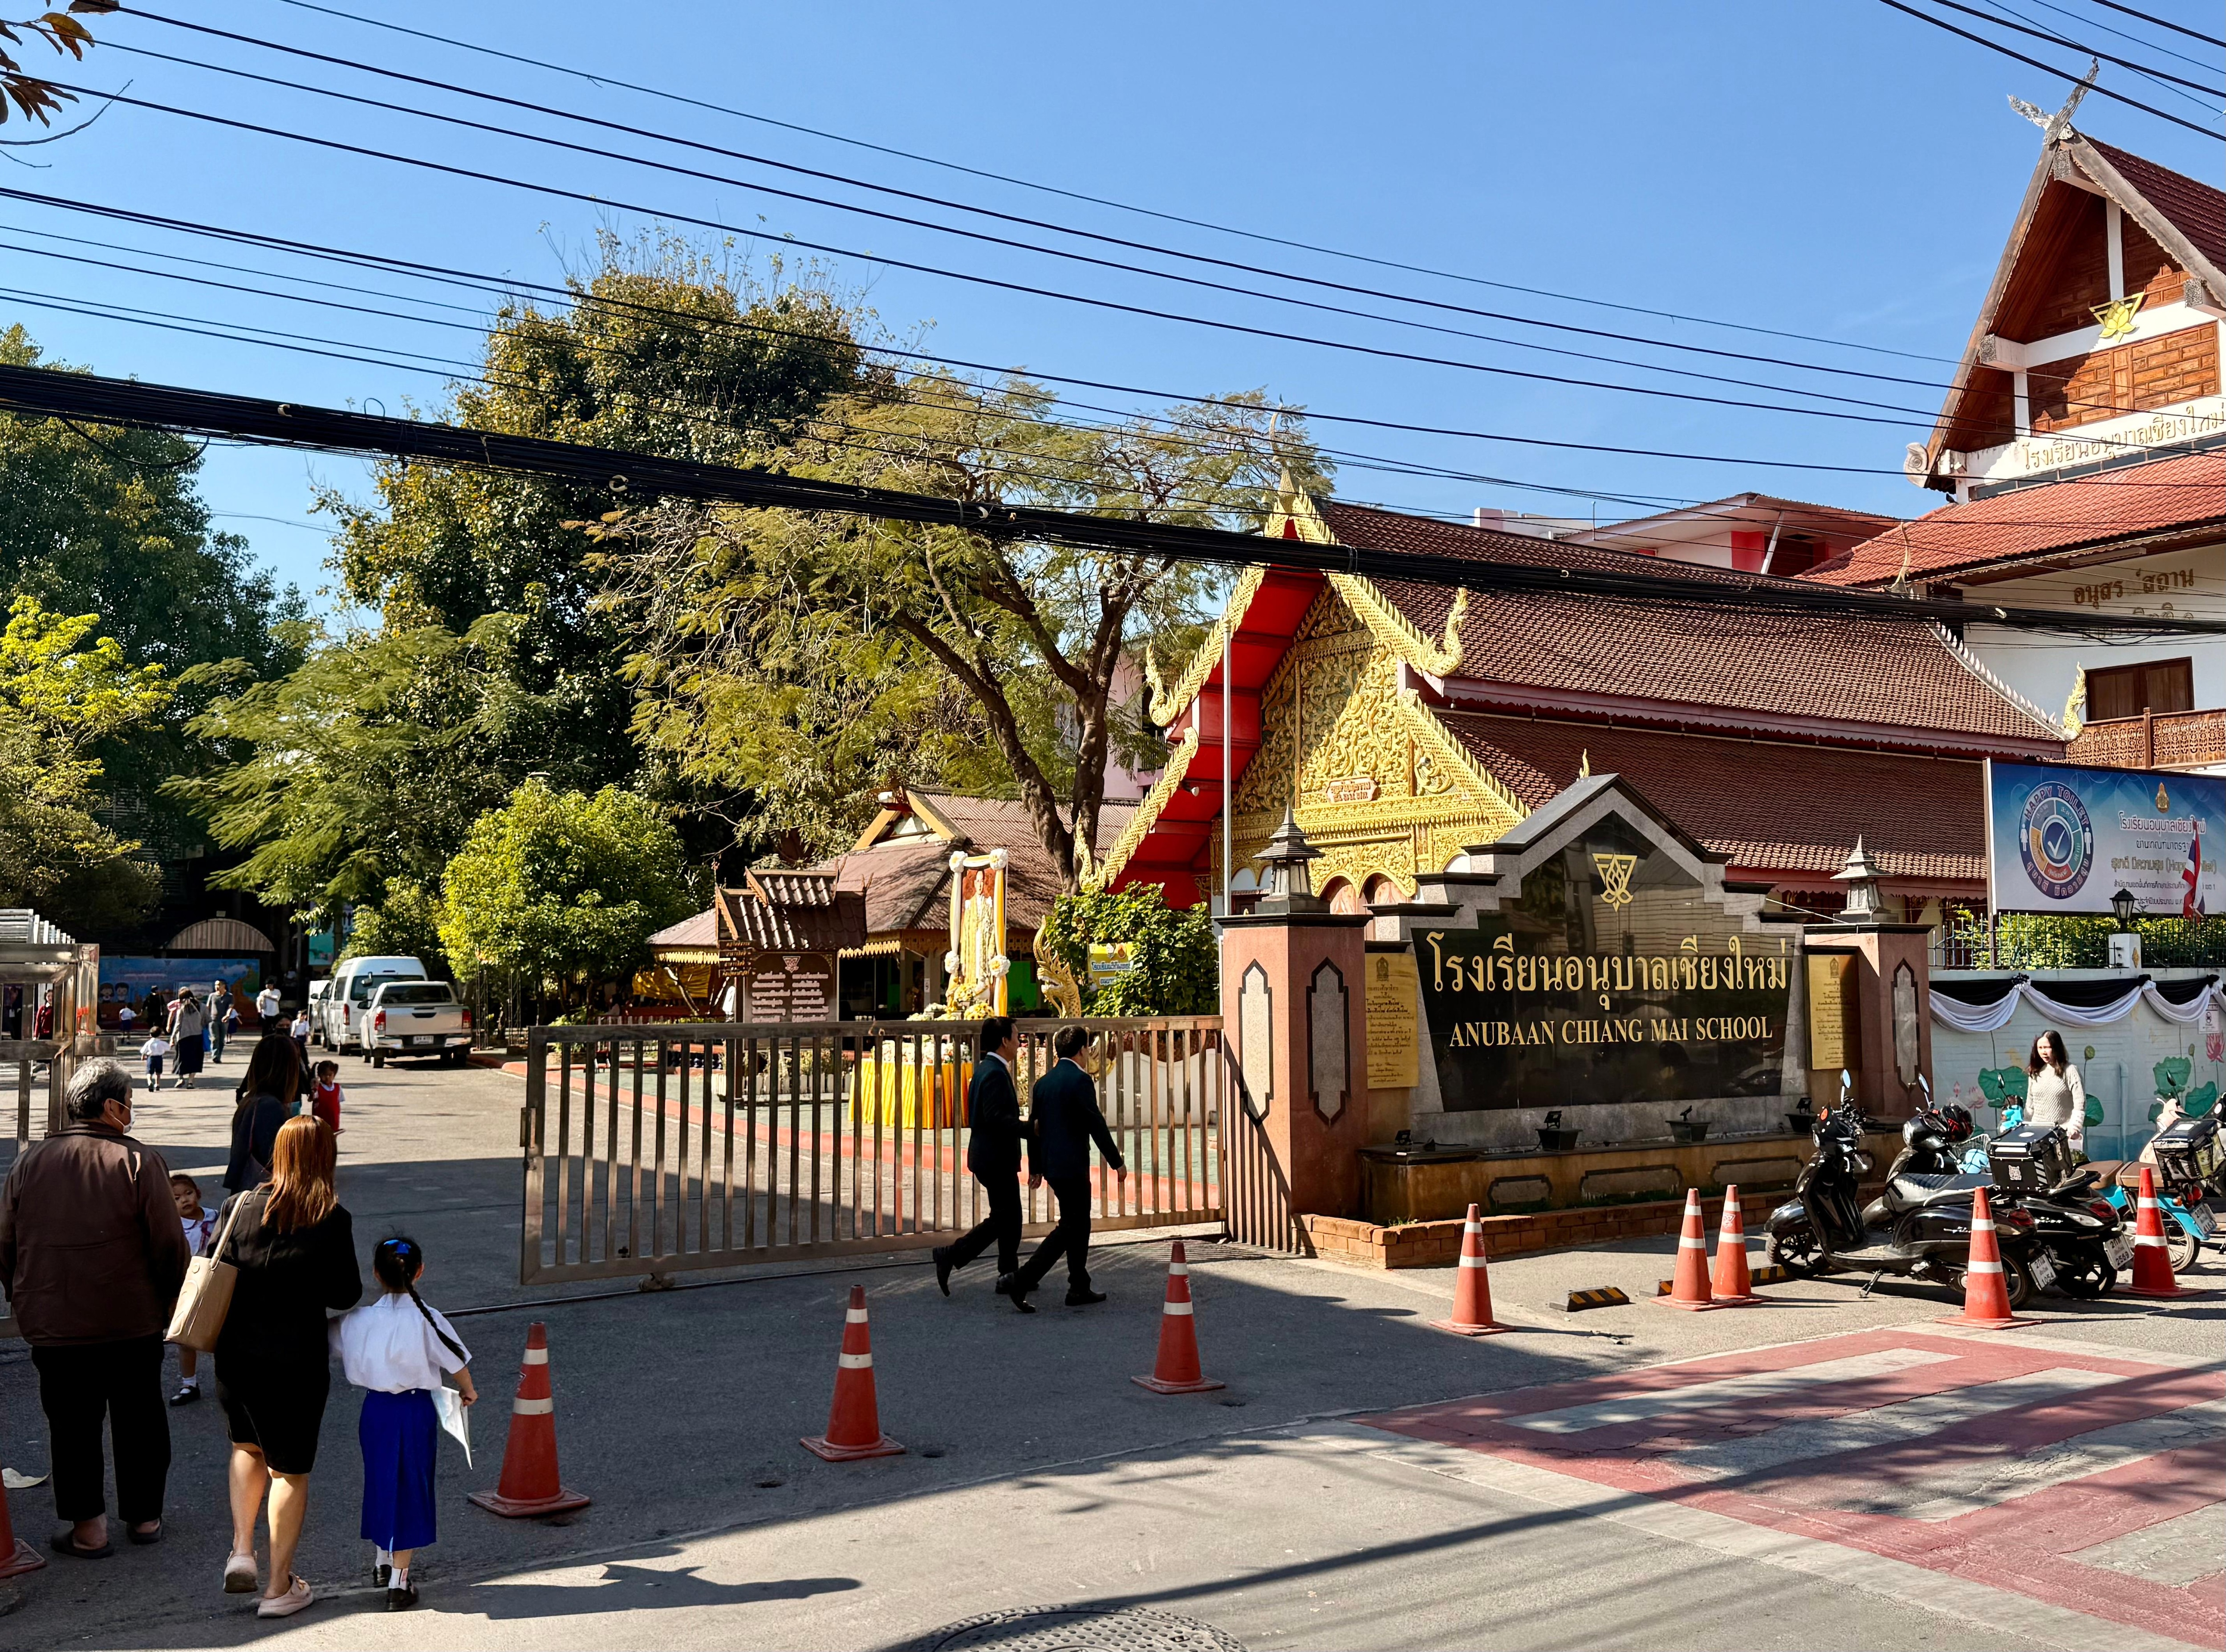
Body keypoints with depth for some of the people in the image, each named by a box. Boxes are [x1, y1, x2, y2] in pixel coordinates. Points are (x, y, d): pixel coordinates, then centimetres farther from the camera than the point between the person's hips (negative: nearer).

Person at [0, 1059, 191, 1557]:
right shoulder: (139, 1162, -12)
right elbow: (169, 1245, -11)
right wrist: (171, 1298, 6)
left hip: (52, 1327, 2)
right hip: (133, 1323, -2)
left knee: (72, 1426, 12)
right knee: (139, 1421, 13)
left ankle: (88, 1528, 15)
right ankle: (145, 1517, 23)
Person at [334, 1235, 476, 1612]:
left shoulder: (361, 1319, -8)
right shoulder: (427, 1319, -14)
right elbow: (457, 1362, -4)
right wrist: (467, 1391, 15)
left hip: (376, 1408, 3)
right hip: (416, 1411, -3)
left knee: (380, 1482, 21)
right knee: (409, 1490, 7)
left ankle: (382, 1562, 39)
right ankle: (398, 1583, 10)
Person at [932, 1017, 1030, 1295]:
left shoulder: (985, 1068, 12)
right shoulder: (996, 1073, -20)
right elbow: (996, 1118, -27)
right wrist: (1029, 1129, -23)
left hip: (991, 1155, 11)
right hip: (997, 1158, -11)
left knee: (1009, 1216, 16)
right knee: (1002, 1218, -3)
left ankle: (1009, 1275, 23)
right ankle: (952, 1256, -2)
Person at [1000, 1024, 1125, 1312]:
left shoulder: (1044, 1082, 10)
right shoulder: (1080, 1080, -14)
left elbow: (1033, 1127, 14)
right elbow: (1096, 1125, -15)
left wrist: (1035, 1168, 22)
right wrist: (1117, 1162, -6)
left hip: (1052, 1166, 9)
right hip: (1072, 1166, -8)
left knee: (1080, 1224, 17)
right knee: (1070, 1227, -4)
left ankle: (1080, 1288, 22)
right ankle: (1021, 1280, -13)